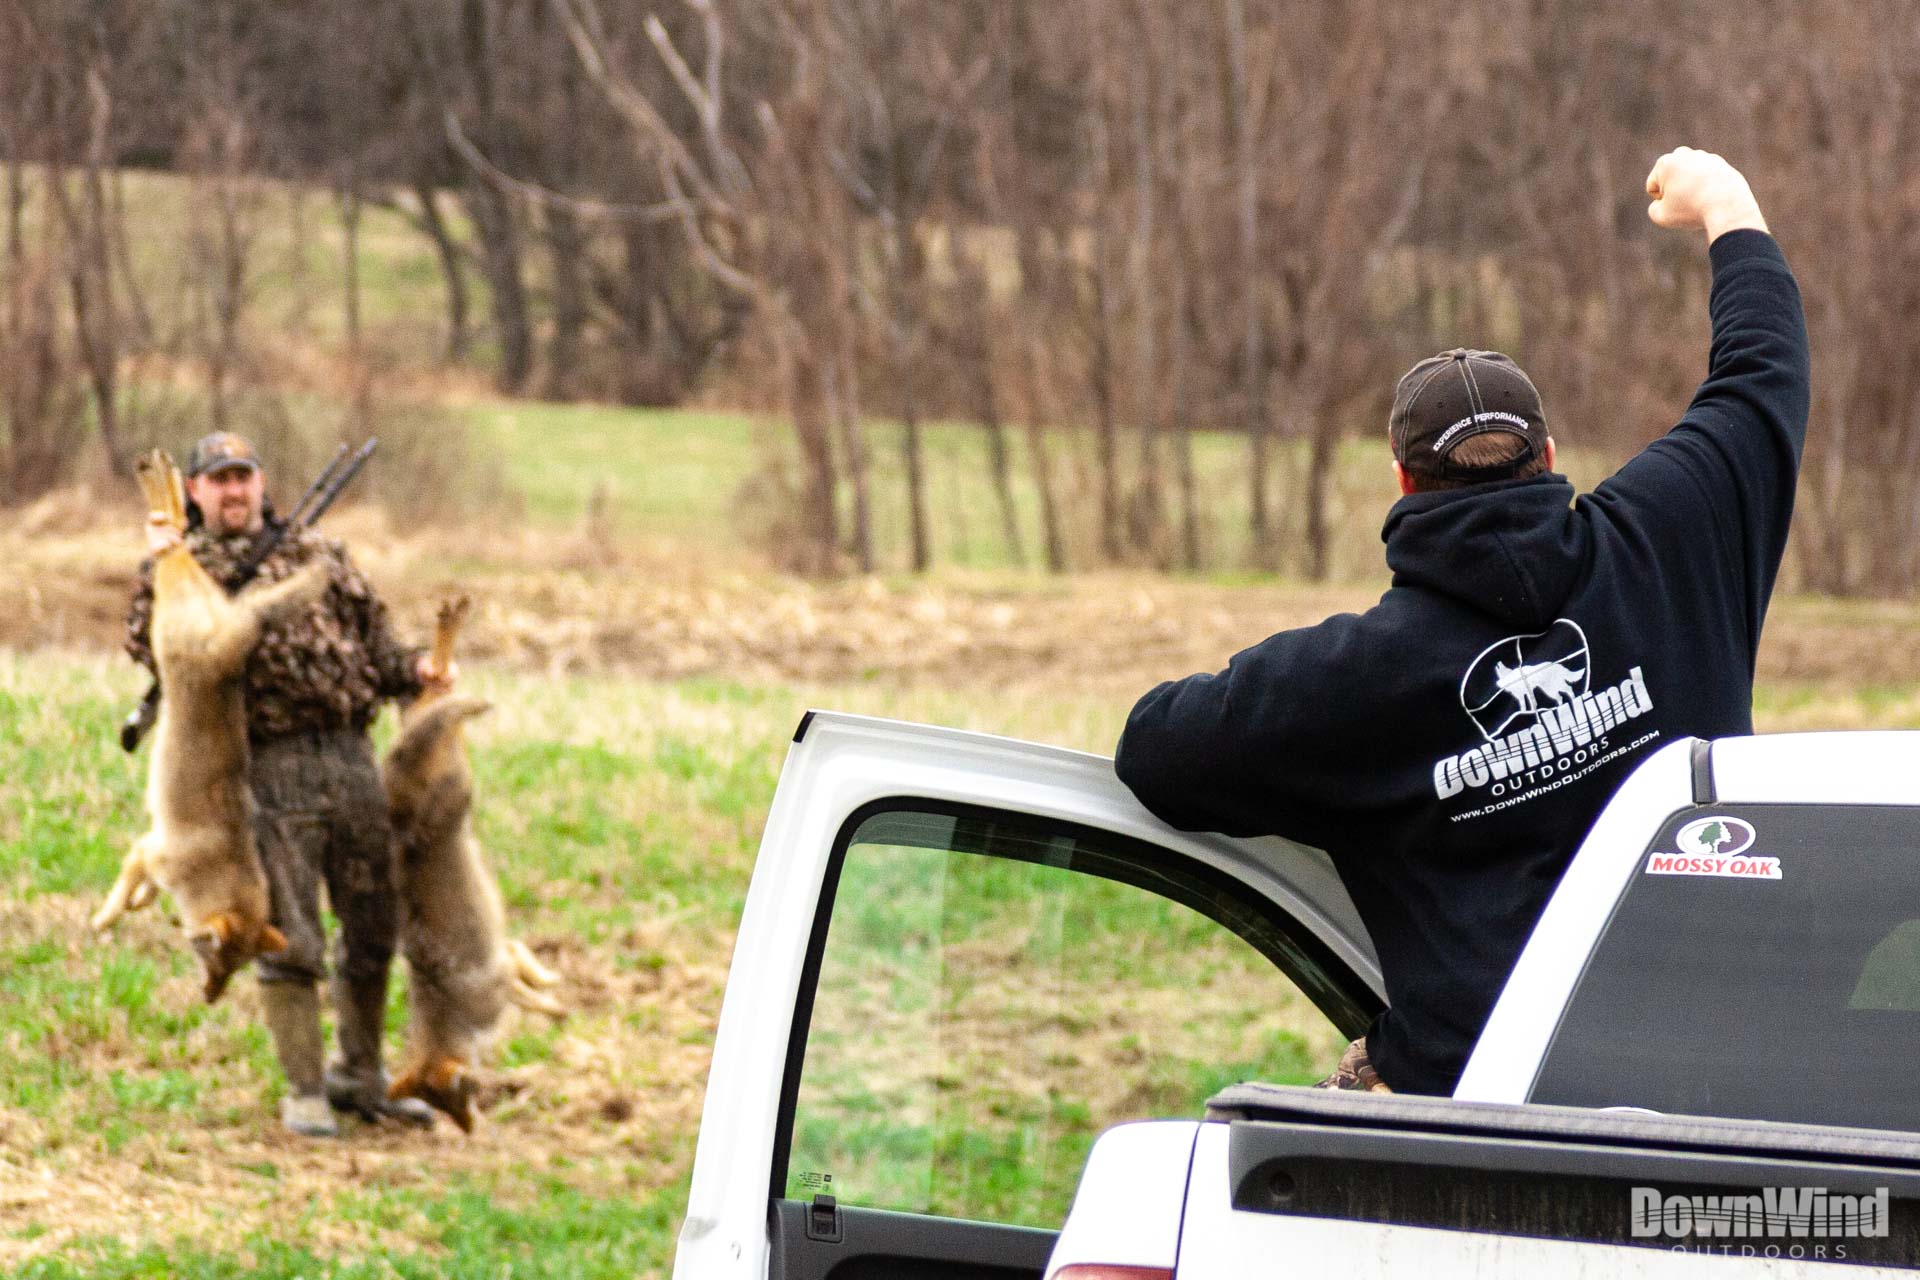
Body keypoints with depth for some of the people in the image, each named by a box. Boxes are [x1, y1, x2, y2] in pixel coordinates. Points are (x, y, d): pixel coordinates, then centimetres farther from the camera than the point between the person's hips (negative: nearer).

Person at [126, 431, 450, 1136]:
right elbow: (149, 648, -10)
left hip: (351, 758, 4)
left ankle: (359, 1077, 25)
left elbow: (375, 640, 19)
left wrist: (416, 670, 1)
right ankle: (304, 1092, 4)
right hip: (270, 767, -4)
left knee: (373, 931, 10)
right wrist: (161, 570, -19)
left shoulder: (317, 555, 17)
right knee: (290, 939, -6)